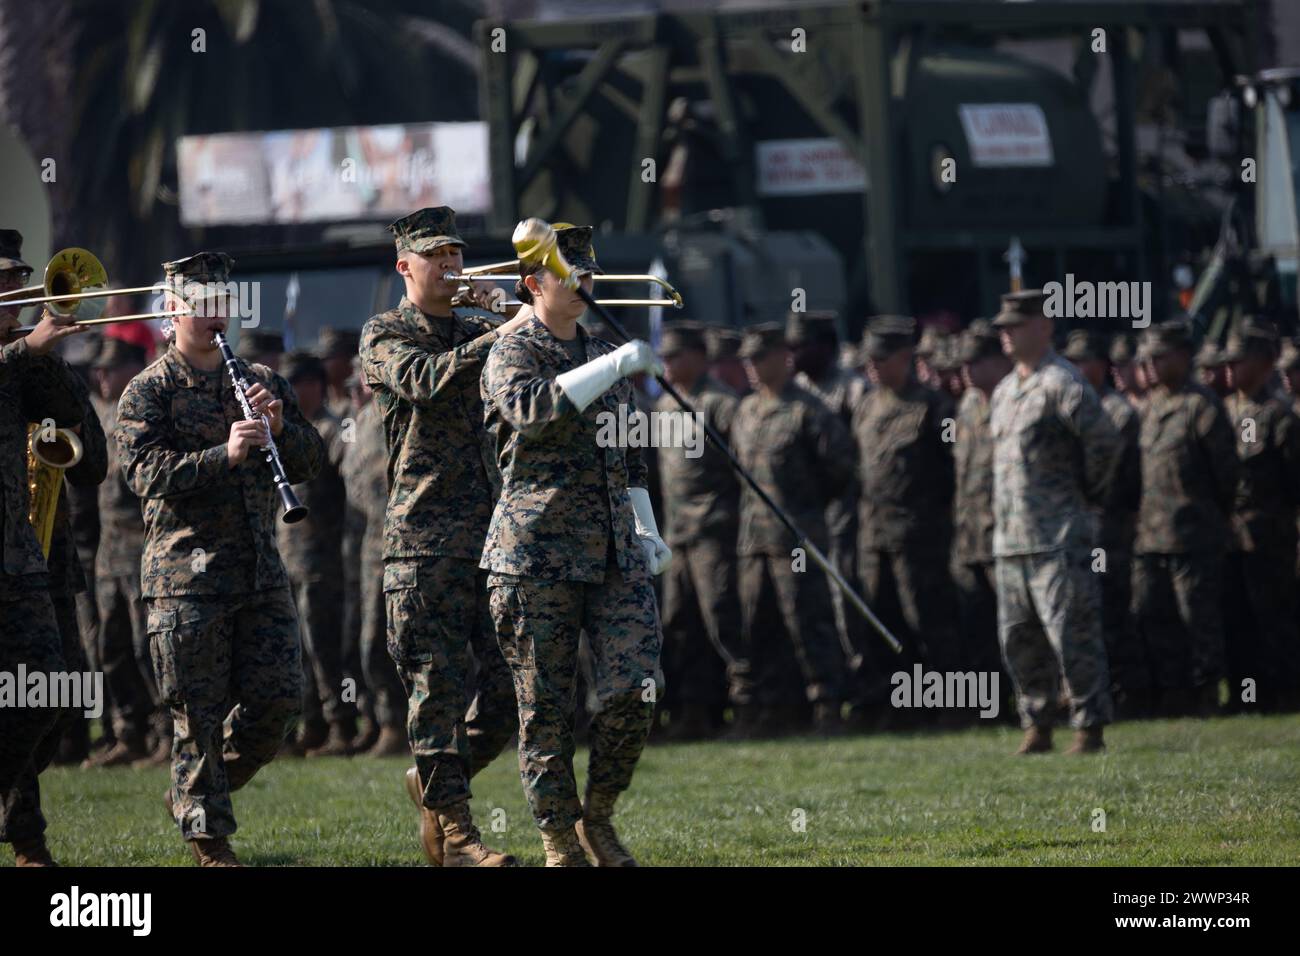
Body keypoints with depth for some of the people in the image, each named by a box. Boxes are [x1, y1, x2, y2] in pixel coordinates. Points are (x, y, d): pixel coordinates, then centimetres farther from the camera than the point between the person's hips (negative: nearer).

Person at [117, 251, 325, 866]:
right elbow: (147, 472, -13)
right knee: (200, 716, -4)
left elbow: (309, 463, 12)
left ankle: (197, 791, 23)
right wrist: (223, 454, -26)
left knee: (279, 702, 2)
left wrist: (281, 428, -9)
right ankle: (208, 839, 4)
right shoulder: (149, 393, 1)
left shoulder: (264, 383, 16)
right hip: (187, 576, -5)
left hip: (261, 573, 5)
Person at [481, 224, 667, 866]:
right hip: (536, 554, -5)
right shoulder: (512, 356, -1)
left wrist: (647, 529, 19)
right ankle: (560, 843, 7)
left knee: (635, 691, -8)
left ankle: (597, 818, 11)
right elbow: (531, 409, -24)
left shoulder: (603, 357, 18)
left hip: (616, 556, 5)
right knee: (546, 708, -2)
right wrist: (612, 367, -28)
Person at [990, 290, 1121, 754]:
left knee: (1071, 635, -8)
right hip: (1010, 538, 9)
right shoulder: (1003, 391, 17)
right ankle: (1036, 727, 18)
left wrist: (1090, 490, -9)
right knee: (1019, 639, 10)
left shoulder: (1061, 382, -11)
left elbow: (1104, 439, -20)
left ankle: (1089, 728, -4)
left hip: (1059, 538, -9)